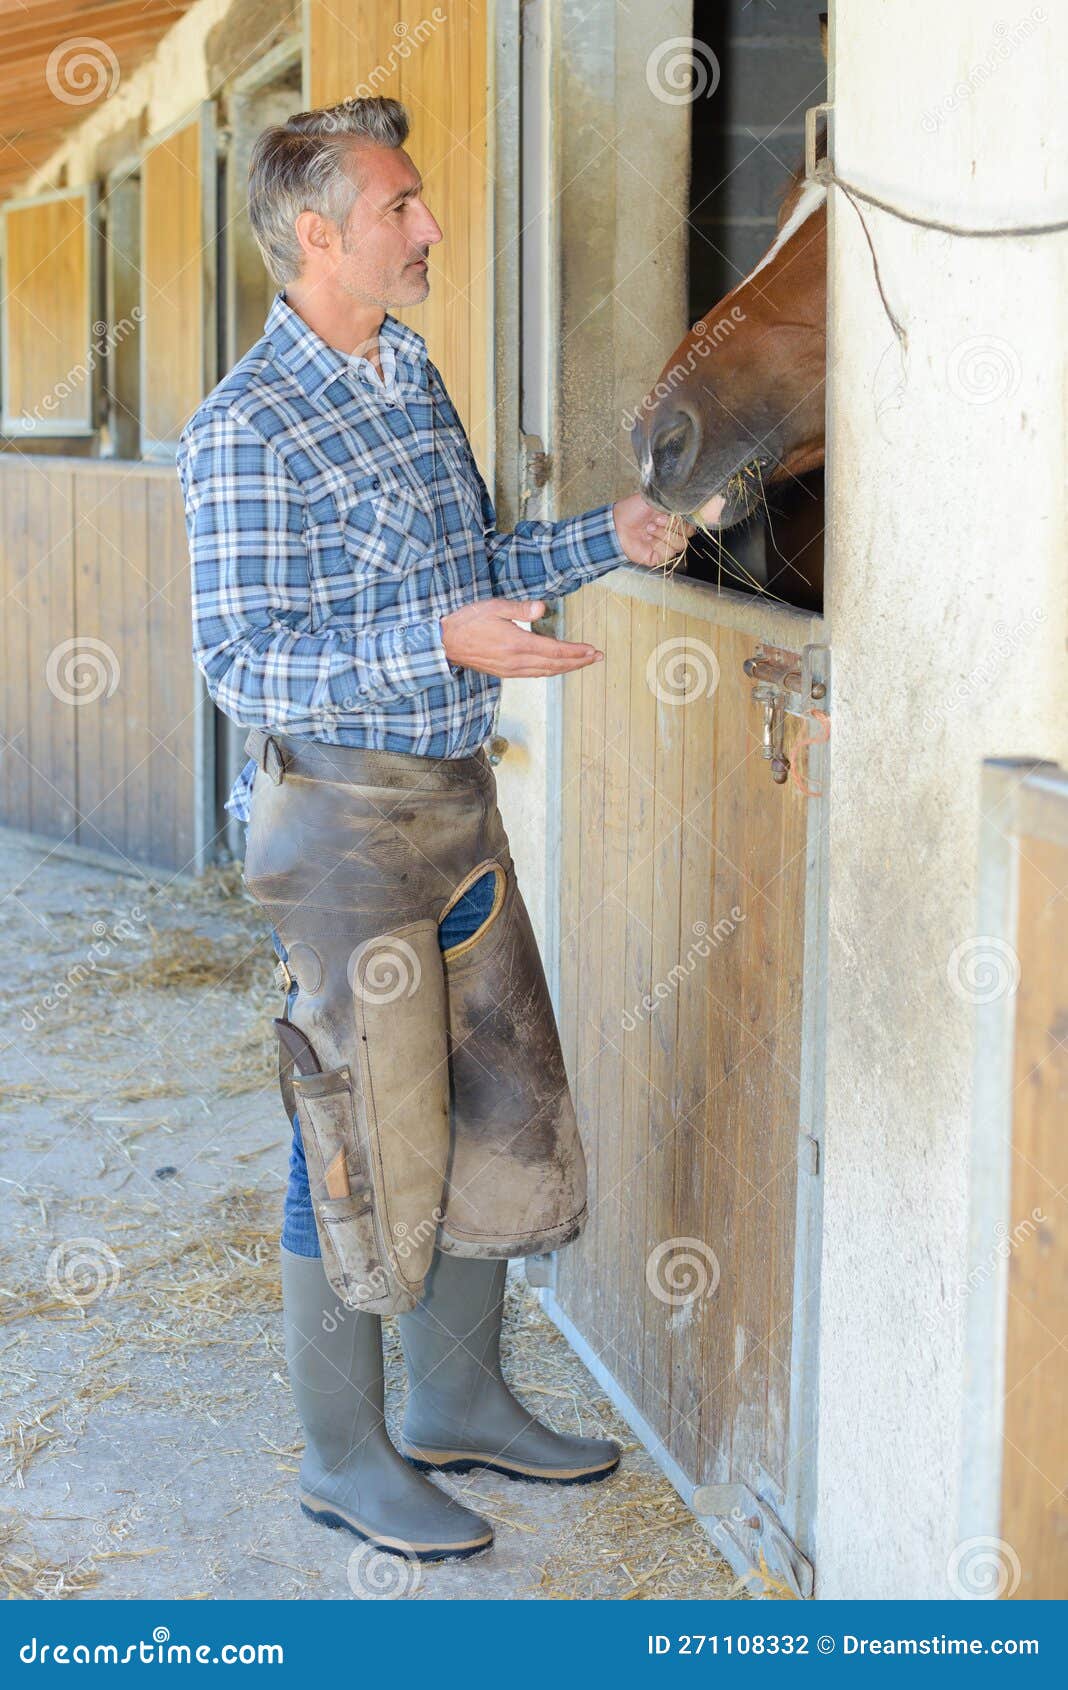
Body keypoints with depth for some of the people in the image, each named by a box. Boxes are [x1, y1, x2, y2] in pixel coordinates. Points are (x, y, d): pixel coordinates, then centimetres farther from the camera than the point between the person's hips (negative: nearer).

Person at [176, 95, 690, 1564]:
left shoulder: (414, 380, 12)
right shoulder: (248, 426, -15)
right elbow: (245, 663, -20)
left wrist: (602, 538, 9)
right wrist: (443, 644, -29)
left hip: (458, 804, 8)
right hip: (343, 821, -8)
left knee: (504, 1115, 15)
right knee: (367, 1143, 1)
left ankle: (460, 1400, 32)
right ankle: (344, 1455, 18)